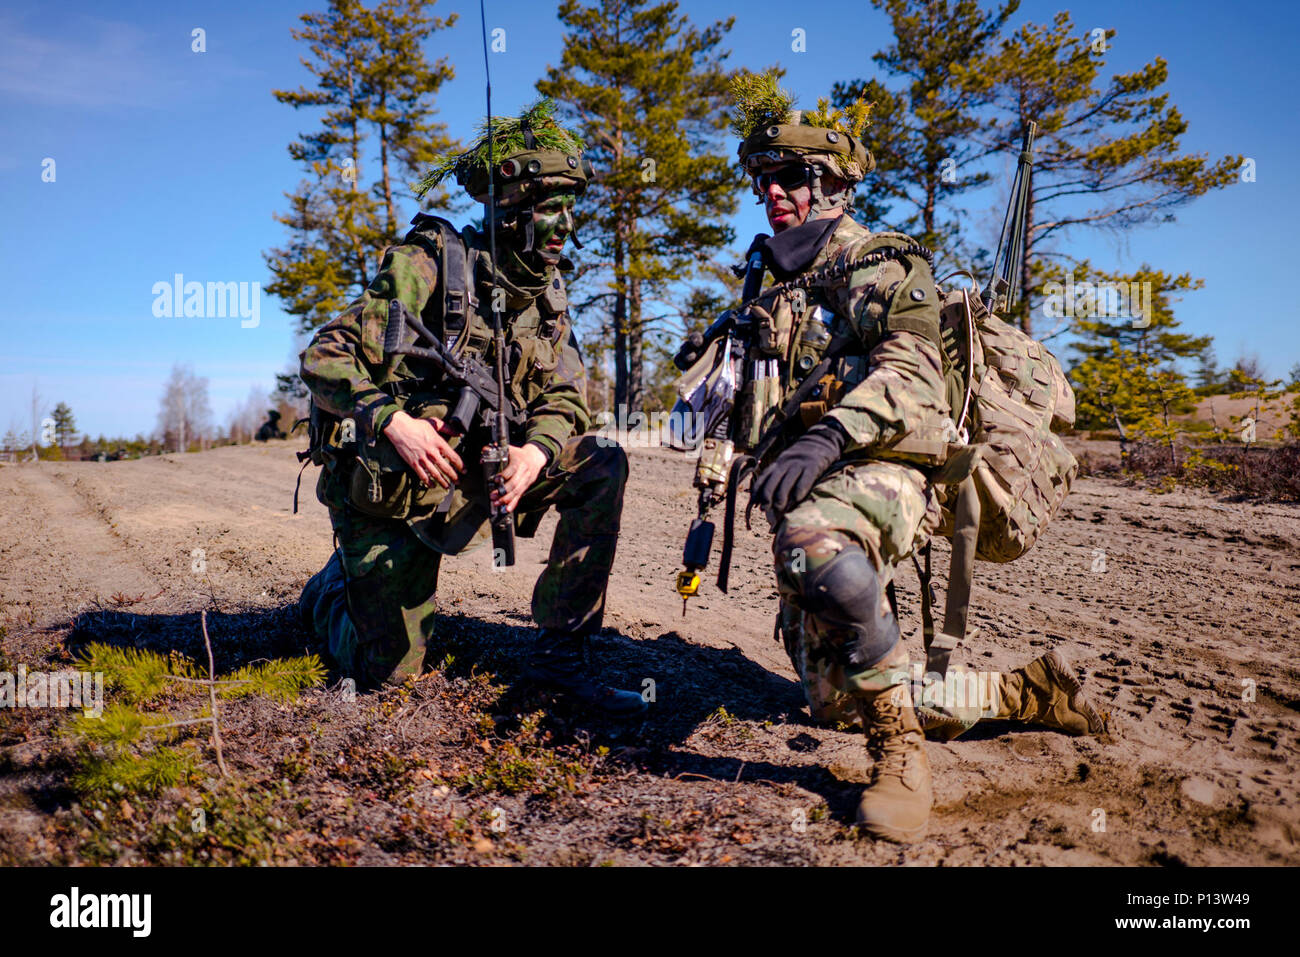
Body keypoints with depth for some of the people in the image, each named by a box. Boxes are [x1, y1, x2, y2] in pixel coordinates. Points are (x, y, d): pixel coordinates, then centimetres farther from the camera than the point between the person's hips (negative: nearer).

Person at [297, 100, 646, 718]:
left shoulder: (547, 293, 2)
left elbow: (565, 398, -1)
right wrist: (394, 421, -32)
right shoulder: (428, 266, -16)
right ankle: (333, 588, 37)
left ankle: (560, 652, -9)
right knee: (389, 668, 2)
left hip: (471, 474, 5)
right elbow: (323, 359, -17)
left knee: (603, 468, -15)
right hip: (389, 488, -5)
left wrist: (536, 451, -23)